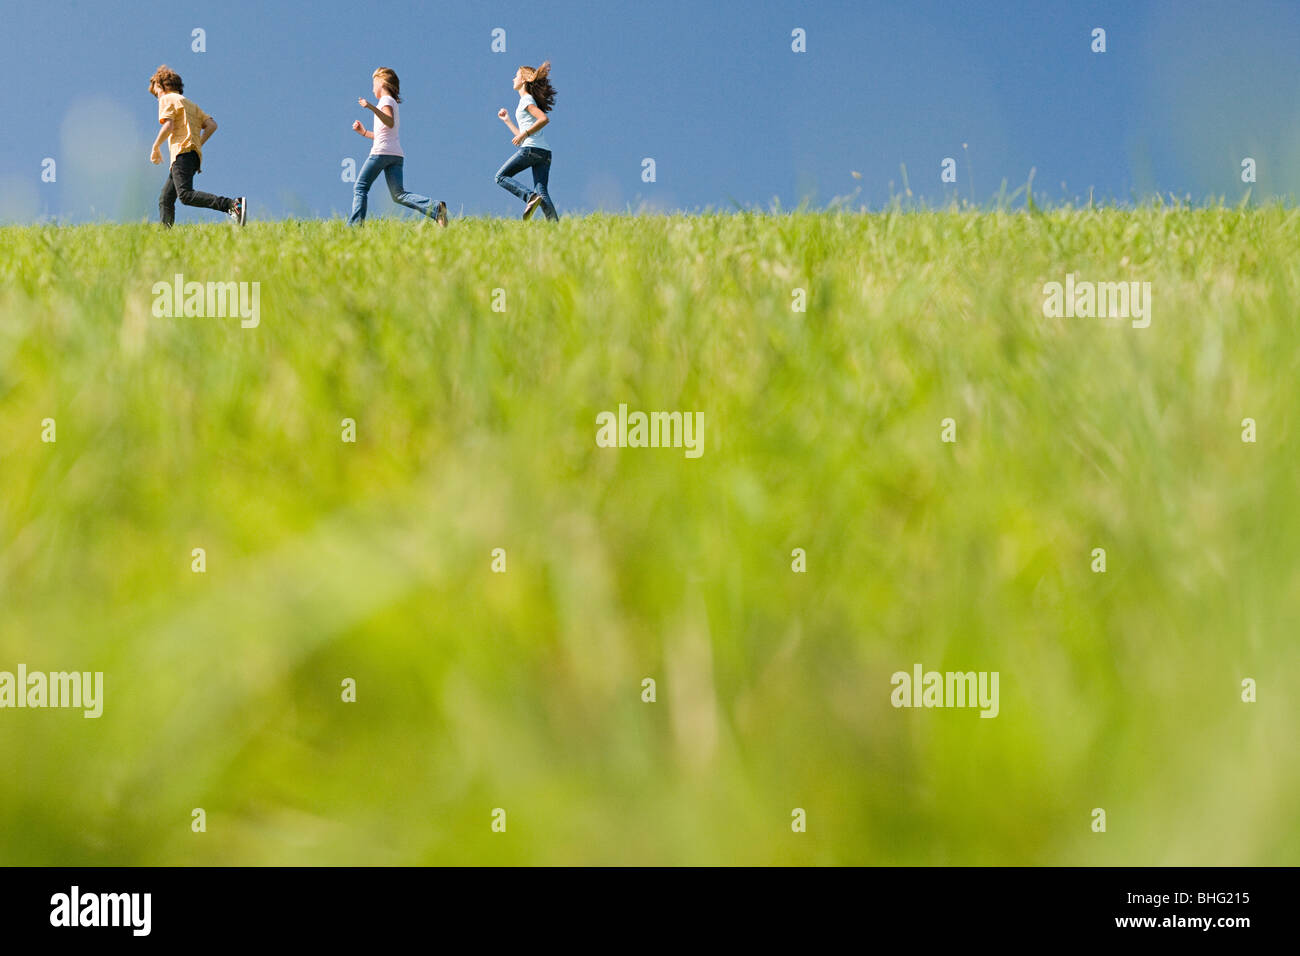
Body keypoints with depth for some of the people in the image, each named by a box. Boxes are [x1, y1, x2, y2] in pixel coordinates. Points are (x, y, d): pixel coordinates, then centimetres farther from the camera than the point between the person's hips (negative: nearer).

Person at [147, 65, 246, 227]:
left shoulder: (167, 99, 7)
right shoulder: (190, 103, 31)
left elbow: (168, 126, -10)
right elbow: (211, 125, 17)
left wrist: (155, 148, -1)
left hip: (183, 152, -9)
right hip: (194, 156, 9)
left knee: (185, 195, -26)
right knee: (165, 200, 10)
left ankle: (233, 205, -38)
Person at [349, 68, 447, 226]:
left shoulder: (386, 100, 1)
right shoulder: (393, 103, 29)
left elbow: (390, 123, -20)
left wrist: (372, 107, -28)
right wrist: (364, 132, 33)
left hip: (382, 152, -8)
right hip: (396, 154, 8)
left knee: (360, 188, 1)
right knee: (399, 194, -4)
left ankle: (354, 225, -4)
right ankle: (435, 208, -22)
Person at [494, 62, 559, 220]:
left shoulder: (526, 99, 2)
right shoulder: (530, 100, 29)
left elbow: (544, 119, -15)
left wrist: (525, 133, -12)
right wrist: (507, 120, 38)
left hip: (531, 148, -8)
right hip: (545, 152, 8)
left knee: (501, 177, 0)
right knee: (541, 192, -2)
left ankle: (530, 197, -21)